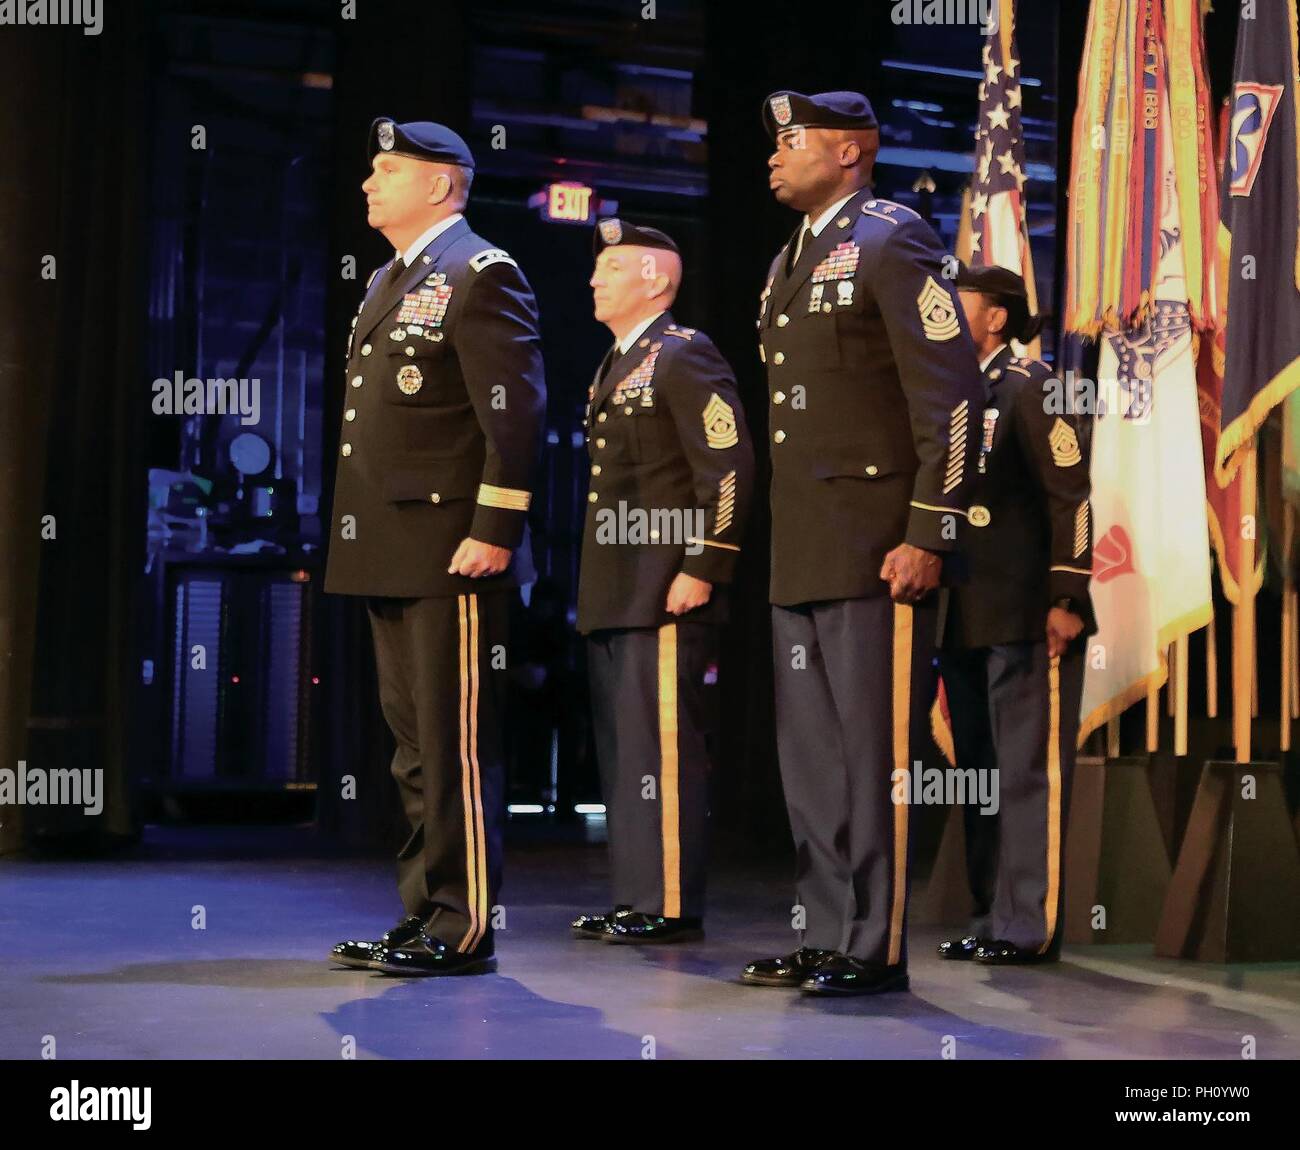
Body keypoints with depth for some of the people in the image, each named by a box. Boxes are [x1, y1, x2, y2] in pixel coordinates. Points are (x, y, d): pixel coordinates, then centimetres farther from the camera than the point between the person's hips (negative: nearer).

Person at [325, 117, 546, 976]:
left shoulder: (480, 274, -8)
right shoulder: (388, 282, 21)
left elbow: (516, 413, -15)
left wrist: (492, 530, -20)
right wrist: (360, 543, 19)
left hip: (452, 554, -10)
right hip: (391, 553, 10)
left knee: (457, 744, -6)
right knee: (415, 744, 13)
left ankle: (464, 929, 0)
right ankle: (423, 914, 21)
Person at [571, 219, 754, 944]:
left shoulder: (684, 356, -8)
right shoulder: (618, 365, 21)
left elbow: (731, 467, -16)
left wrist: (701, 570, -18)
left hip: (665, 595, -10)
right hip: (613, 598, 10)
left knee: (665, 748, -8)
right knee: (622, 749, 12)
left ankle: (673, 908, -3)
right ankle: (636, 897, 19)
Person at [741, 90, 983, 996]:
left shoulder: (892, 243, -6)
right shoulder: (791, 263, 20)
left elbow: (953, 396, -13)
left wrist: (927, 536, -18)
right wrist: (783, 541, 19)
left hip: (875, 554, -9)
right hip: (803, 554, 9)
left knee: (872, 754, -4)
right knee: (810, 753, 11)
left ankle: (875, 949, 3)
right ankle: (826, 937, 20)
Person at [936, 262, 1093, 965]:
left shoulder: (1029, 387, -6)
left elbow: (1070, 495, -12)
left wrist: (1065, 599, -16)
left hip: (1027, 618, -9)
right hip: (965, 618, 9)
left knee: (1029, 771, -6)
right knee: (977, 770, 12)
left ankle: (1031, 927, -3)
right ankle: (990, 920, 19)